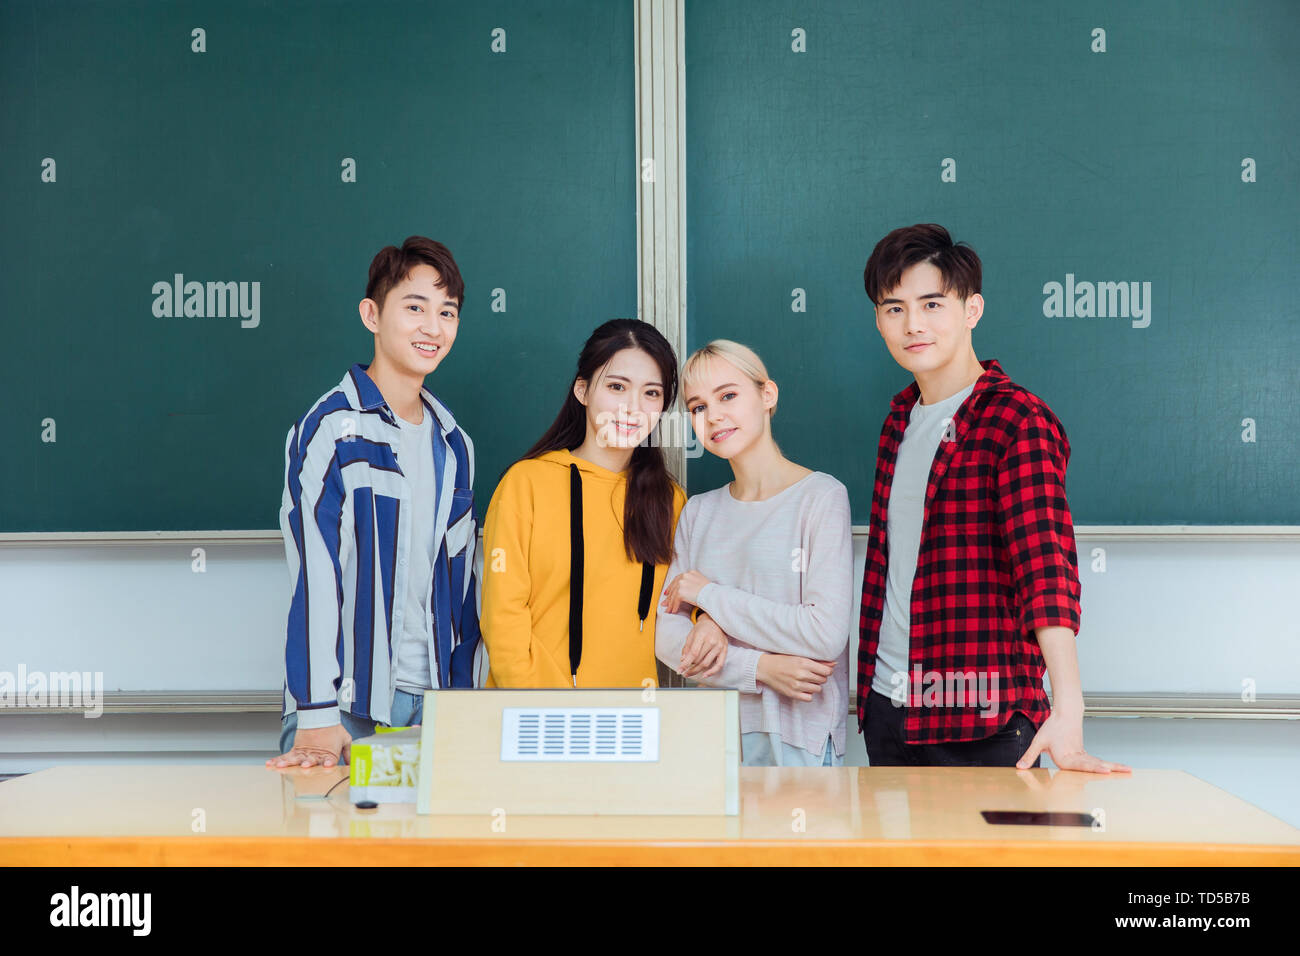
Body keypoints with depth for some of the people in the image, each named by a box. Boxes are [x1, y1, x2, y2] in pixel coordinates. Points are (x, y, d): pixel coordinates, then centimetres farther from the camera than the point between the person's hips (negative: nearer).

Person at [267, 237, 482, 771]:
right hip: (349, 706, -5)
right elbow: (314, 572, -13)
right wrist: (316, 717, -18)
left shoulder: (454, 445, 13)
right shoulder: (331, 430, -6)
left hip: (434, 704, 5)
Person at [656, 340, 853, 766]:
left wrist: (710, 596, -8)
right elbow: (667, 637, 3)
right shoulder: (697, 512, 10)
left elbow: (826, 634, -15)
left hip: (800, 738, -4)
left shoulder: (821, 496, -6)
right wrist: (760, 668, -13)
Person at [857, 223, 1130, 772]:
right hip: (886, 706, 6)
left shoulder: (1019, 422, -12)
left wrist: (1067, 714, -34)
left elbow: (1046, 562, -24)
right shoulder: (901, 418, 11)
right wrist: (868, 679, 14)